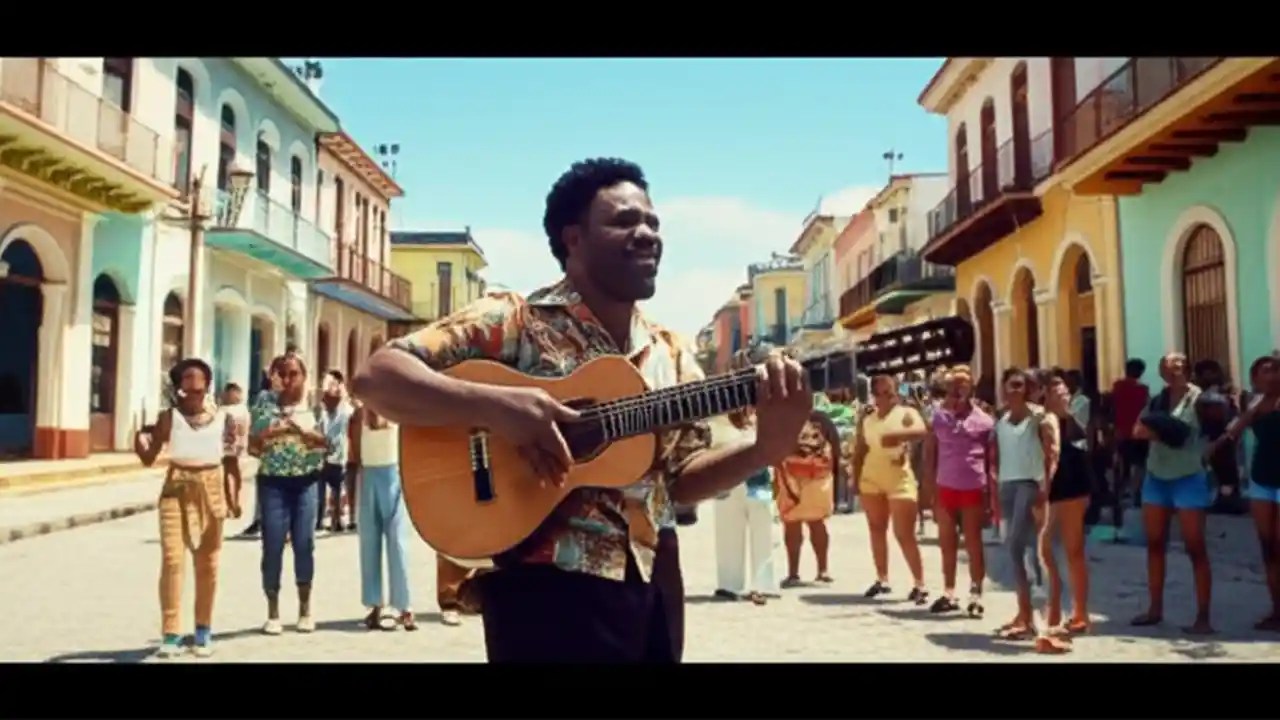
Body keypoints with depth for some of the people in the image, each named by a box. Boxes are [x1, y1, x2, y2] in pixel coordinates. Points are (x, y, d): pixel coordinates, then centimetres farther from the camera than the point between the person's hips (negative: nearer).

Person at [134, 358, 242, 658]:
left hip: (210, 489, 1)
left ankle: (203, 629, 21)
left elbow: (231, 461, 6)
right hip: (177, 489, -1)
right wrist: (140, 435, -20)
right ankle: (171, 632, 0)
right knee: (172, 559, -9)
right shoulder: (169, 417, 0)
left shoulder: (223, 419, 3)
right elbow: (149, 458, -2)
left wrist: (234, 497, 1)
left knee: (207, 564, 8)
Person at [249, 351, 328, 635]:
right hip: (273, 482, 0)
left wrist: (301, 430, -18)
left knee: (304, 543, 1)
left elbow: (325, 442, -3)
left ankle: (305, 608, 15)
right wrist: (268, 435, -16)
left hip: (305, 481, 0)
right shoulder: (266, 406, 3)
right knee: (272, 545, -2)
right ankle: (273, 613, 8)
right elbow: (253, 446, 3)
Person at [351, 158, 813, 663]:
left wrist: (767, 447, -7)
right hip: (548, 584, -6)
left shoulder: (671, 354, 9)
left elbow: (680, 481, 10)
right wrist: (493, 404, -28)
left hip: (651, 583, 6)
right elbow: (376, 377, -13)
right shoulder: (513, 321, -7)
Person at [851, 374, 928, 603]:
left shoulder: (906, 413, -4)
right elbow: (859, 451, 12)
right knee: (876, 530, 11)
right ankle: (882, 580, 20)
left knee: (904, 534, -7)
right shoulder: (866, 418, 8)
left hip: (899, 479, -5)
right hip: (871, 479, 5)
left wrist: (897, 435, -42)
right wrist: (856, 480, 6)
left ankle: (919, 585, -1)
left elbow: (921, 431, -25)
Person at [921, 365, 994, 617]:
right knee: (947, 543, 11)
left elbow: (992, 460, 1)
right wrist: (930, 486, -1)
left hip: (973, 487, -2)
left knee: (973, 543, 6)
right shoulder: (938, 416, 3)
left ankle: (976, 595, 15)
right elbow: (929, 453, 5)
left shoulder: (983, 420, -1)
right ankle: (949, 593, 22)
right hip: (946, 487, 2)